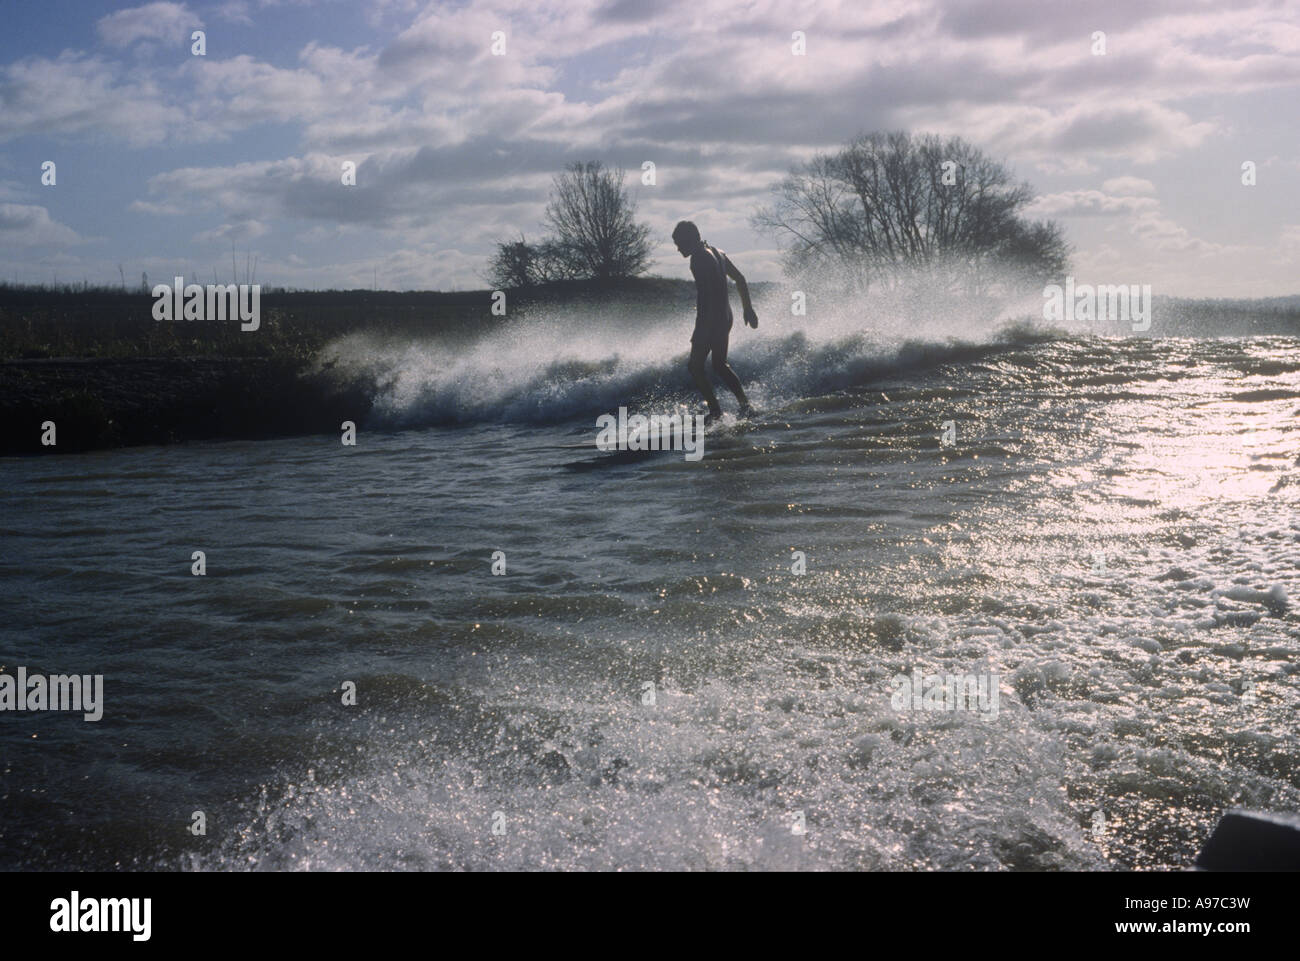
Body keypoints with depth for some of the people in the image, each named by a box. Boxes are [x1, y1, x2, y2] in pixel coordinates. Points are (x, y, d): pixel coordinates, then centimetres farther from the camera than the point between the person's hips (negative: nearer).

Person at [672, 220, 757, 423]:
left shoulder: (699, 258, -15)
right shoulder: (716, 253, 13)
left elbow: (704, 294, -23)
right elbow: (740, 279, 19)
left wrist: (701, 328, -24)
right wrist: (748, 308, 23)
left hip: (710, 319, -9)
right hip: (726, 317, 9)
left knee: (695, 366, 0)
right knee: (720, 364, 19)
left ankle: (715, 409, -3)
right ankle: (744, 403, 14)